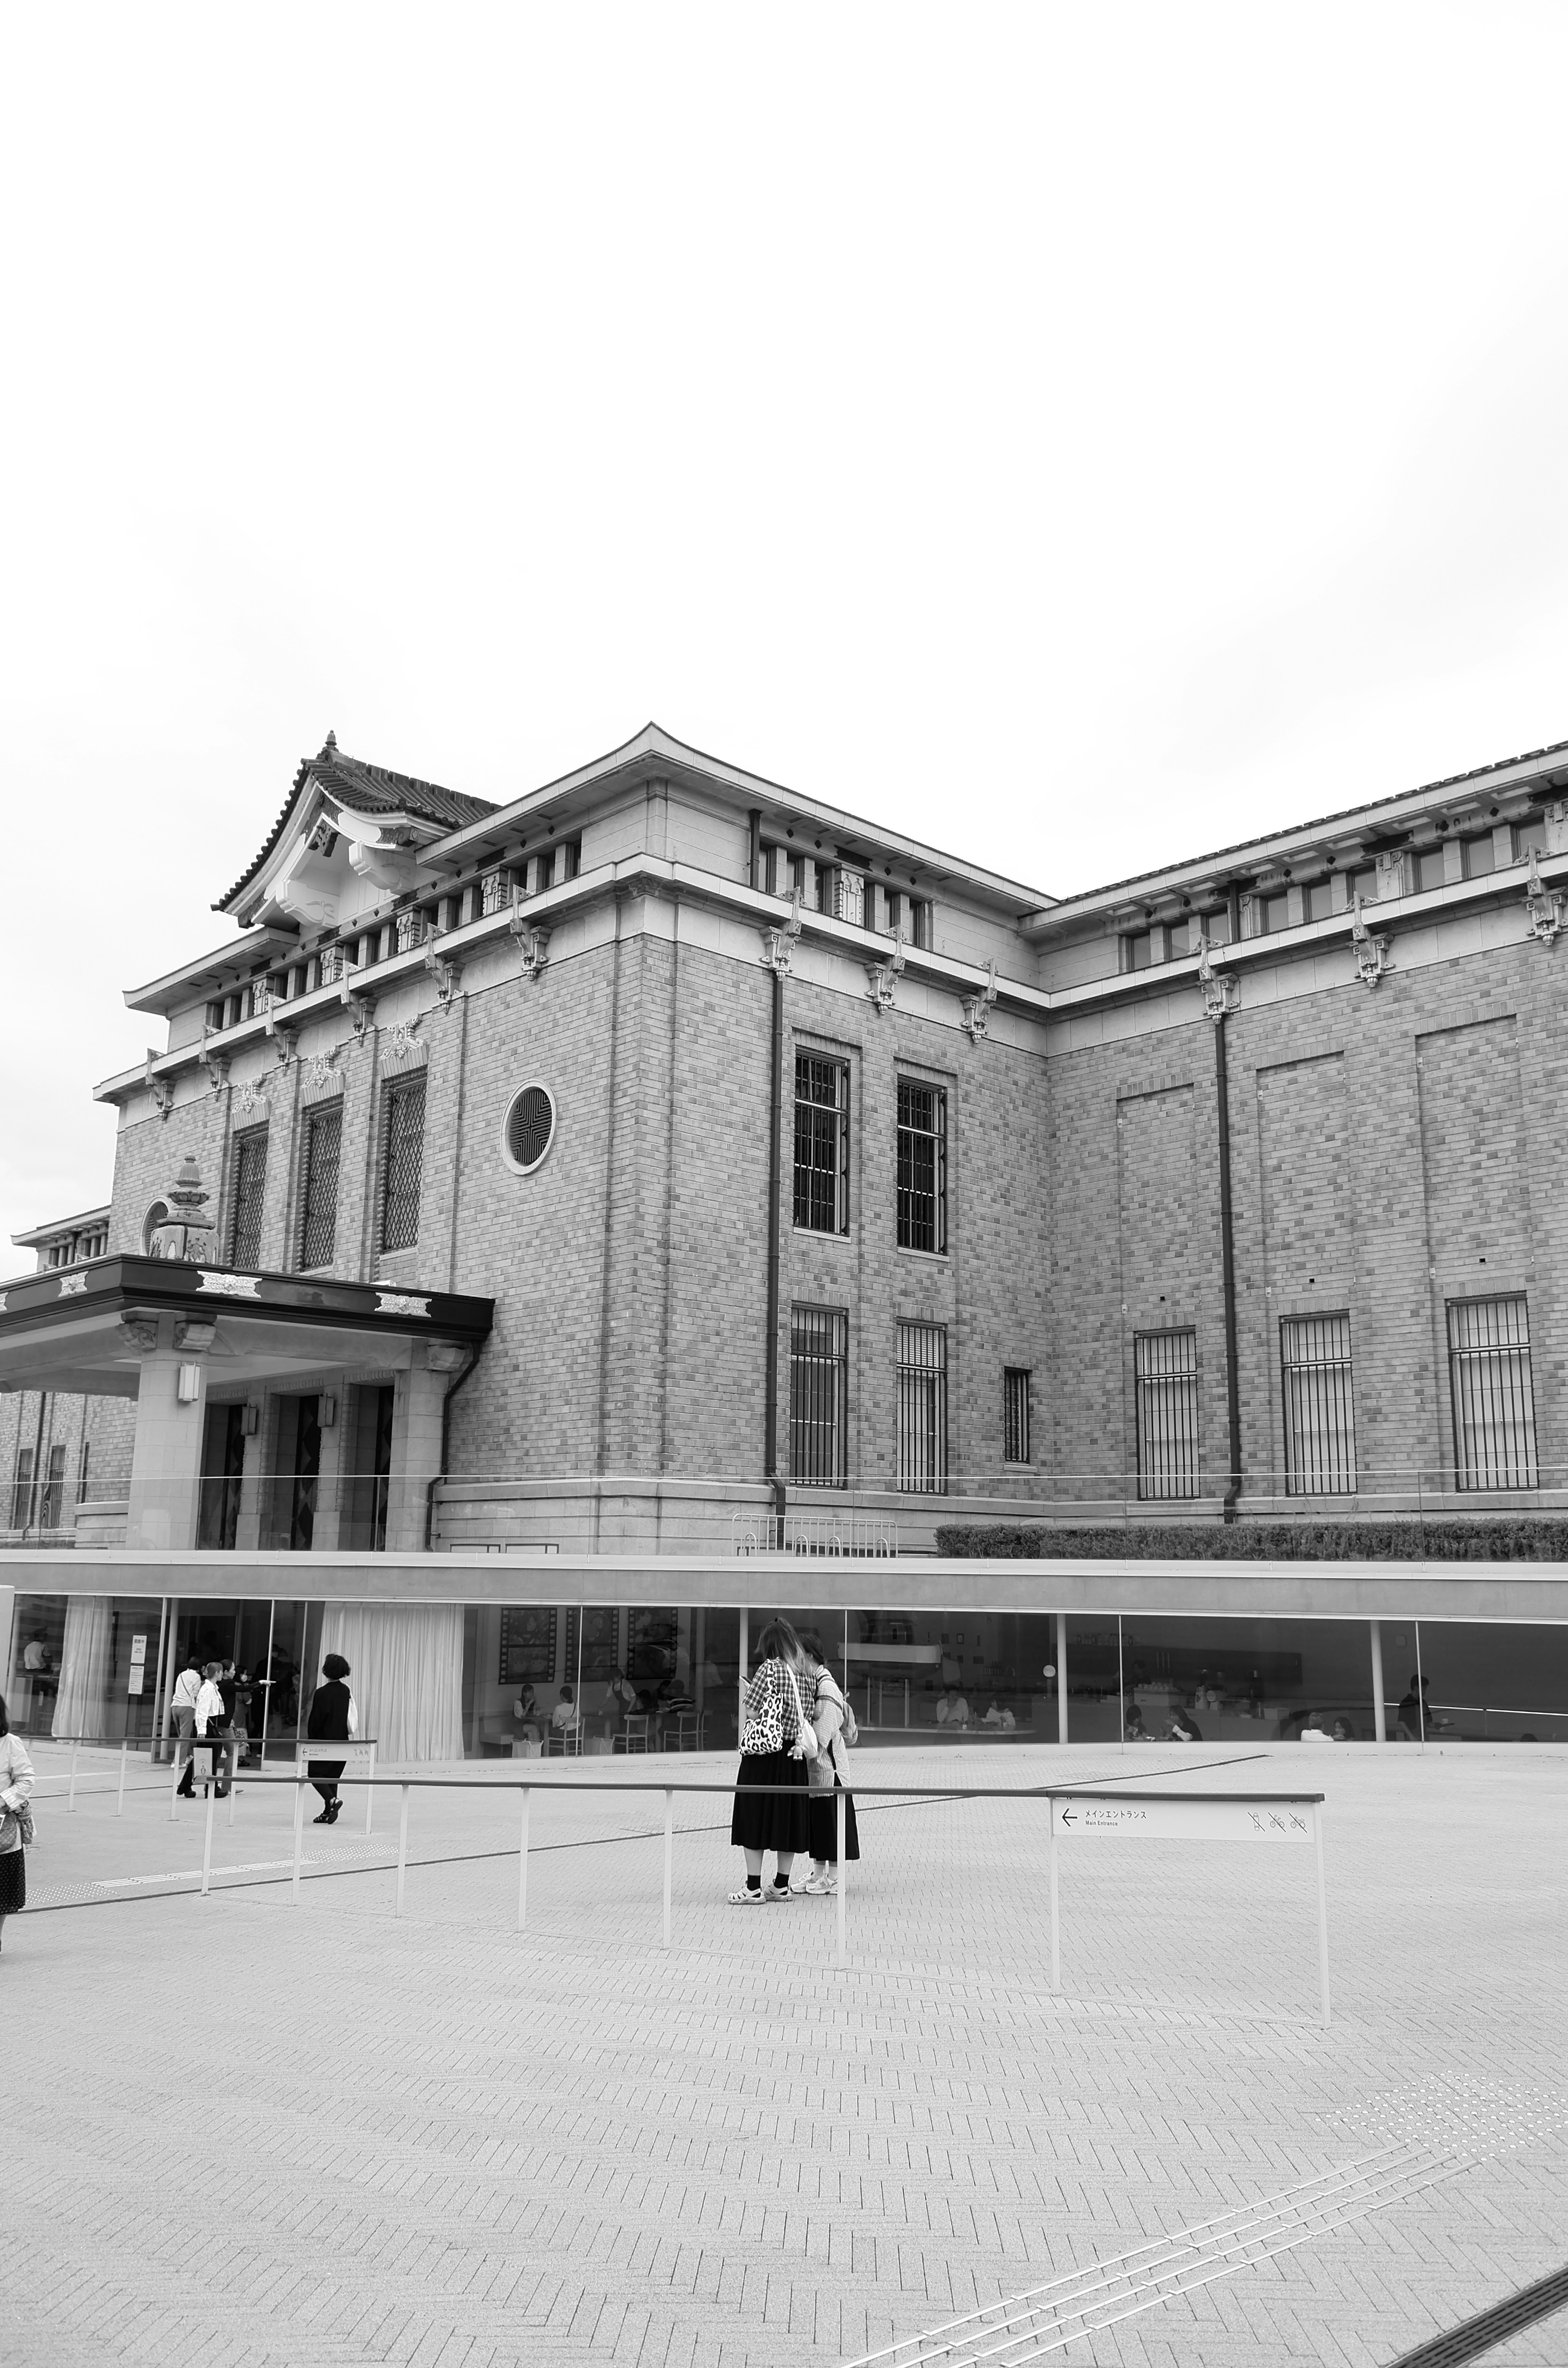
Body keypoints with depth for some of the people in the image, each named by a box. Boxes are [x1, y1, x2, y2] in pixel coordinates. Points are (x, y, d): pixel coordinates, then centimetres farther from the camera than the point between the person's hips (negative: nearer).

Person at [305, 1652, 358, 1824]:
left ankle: (332, 1800, -17)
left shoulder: (322, 1693, -15)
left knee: (315, 1773, 2)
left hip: (325, 1740, -7)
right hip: (342, 1741, 7)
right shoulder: (346, 1691, 5)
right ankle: (328, 1813, 13)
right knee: (333, 1776, 13)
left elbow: (315, 1720, -12)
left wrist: (312, 1739, 0)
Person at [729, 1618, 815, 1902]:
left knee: (755, 1818, 0)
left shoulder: (769, 1668, -11)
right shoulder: (802, 1673, 6)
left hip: (763, 1754, -6)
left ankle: (754, 1888, 0)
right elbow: (805, 1717, 9)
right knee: (787, 1817, 11)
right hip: (793, 1756, 6)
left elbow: (752, 1712, -13)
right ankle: (781, 1885, 16)